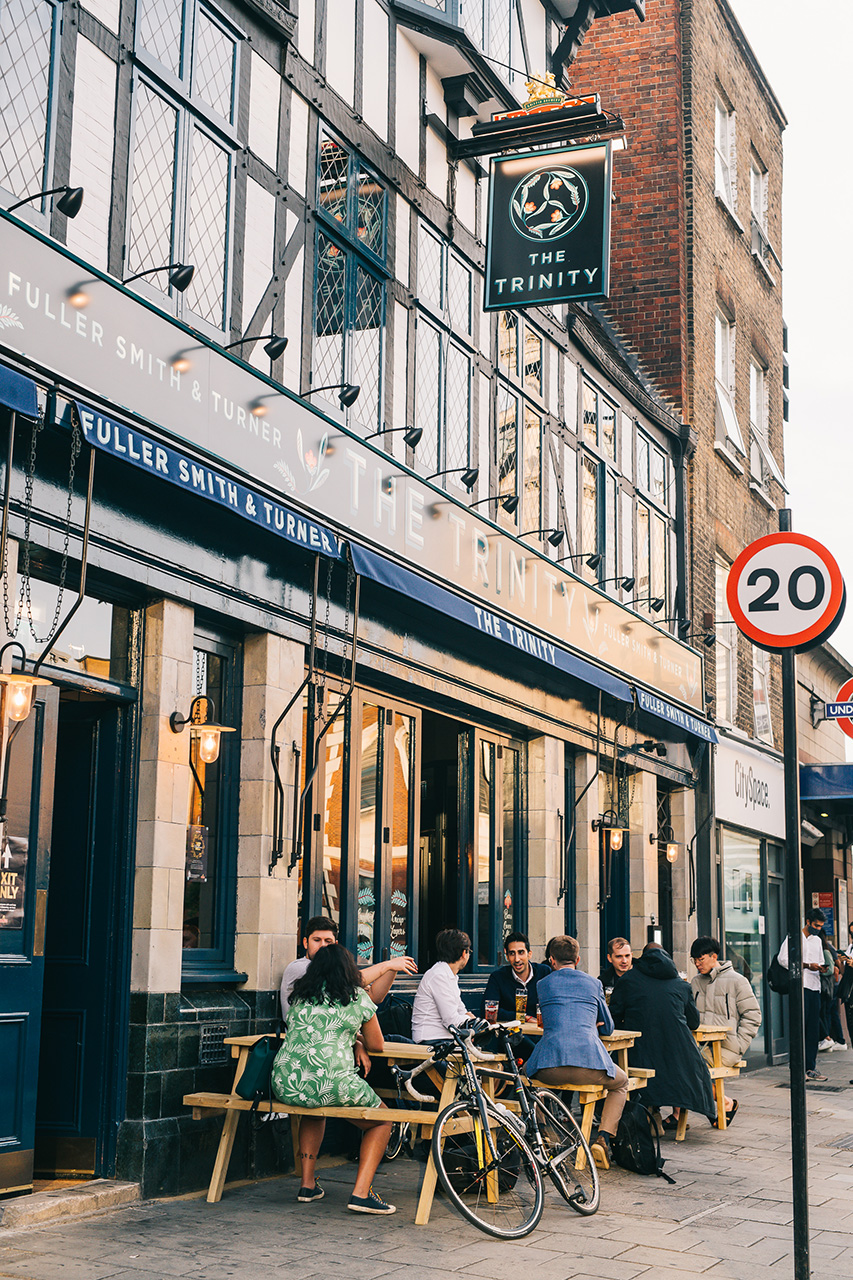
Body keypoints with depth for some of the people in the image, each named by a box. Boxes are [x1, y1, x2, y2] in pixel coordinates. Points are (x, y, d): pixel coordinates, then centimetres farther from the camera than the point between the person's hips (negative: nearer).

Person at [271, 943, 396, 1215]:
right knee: (381, 1121, 19)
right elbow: (377, 1046, 17)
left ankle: (308, 1185, 31)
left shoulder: (299, 995, 19)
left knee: (314, 1111, 39)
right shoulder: (358, 998, 7)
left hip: (285, 1086, 5)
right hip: (331, 1085, -5)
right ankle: (361, 1192, 2)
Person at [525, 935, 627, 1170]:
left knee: (526, 1073, 37)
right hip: (588, 1064, -1)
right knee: (621, 1083, 31)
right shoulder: (593, 983, 19)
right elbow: (607, 1028, 31)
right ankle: (603, 1137, 9)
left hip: (549, 1068, 1)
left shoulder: (543, 984, 18)